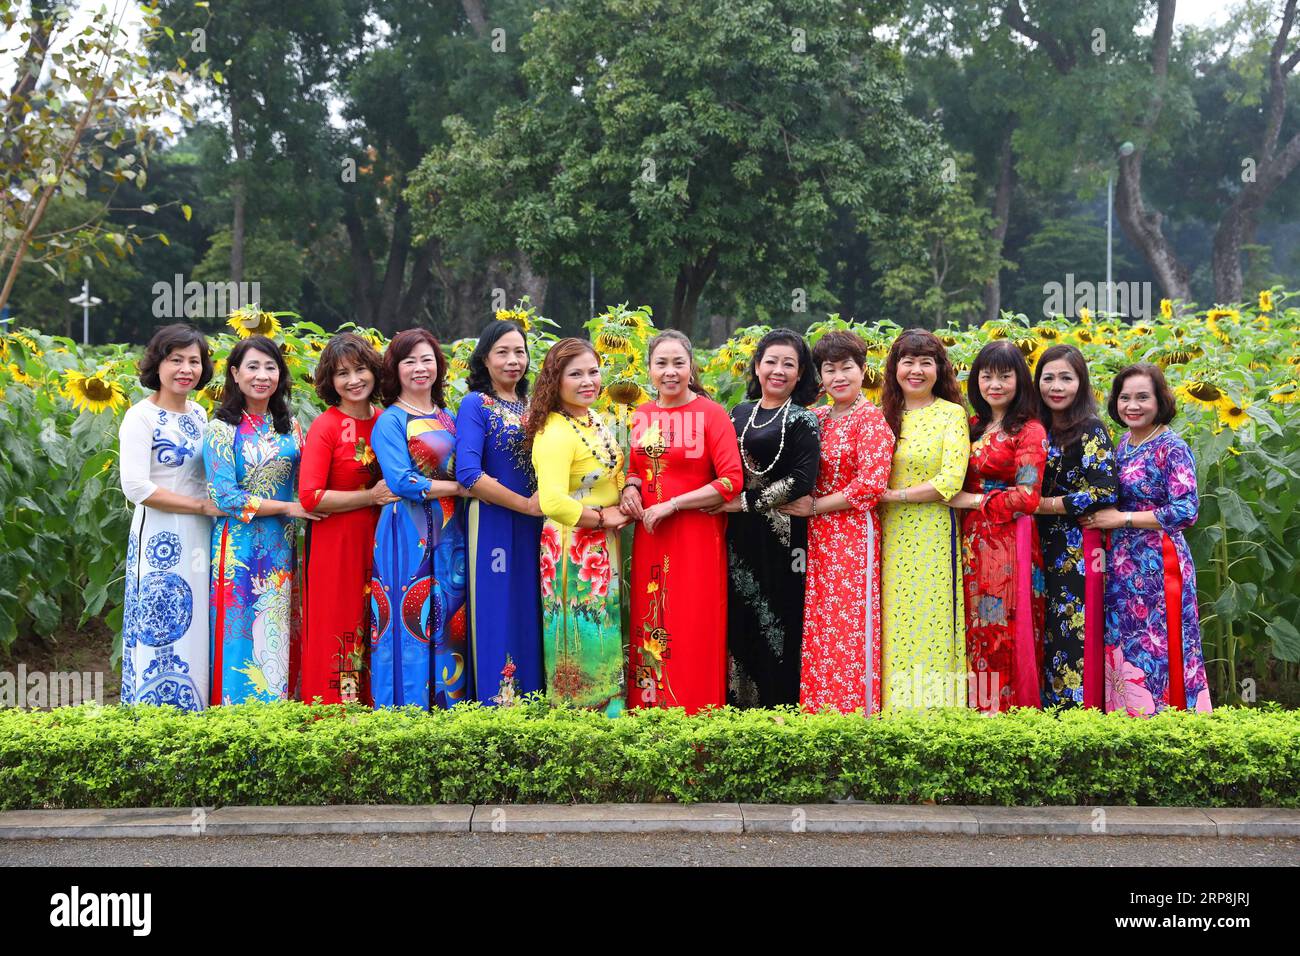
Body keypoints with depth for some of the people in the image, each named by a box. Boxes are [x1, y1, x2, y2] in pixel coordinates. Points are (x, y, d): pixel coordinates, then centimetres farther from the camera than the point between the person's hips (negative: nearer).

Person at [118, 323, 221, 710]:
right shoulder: (141, 417, -10)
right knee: (162, 634, -3)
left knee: (196, 631, 9)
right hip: (160, 542, -7)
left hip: (200, 540, 7)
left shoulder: (199, 414, 11)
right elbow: (136, 487, -18)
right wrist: (202, 506, -15)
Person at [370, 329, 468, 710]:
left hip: (449, 536, 6)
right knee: (410, 625, -6)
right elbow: (401, 482, -15)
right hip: (408, 539, -6)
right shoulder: (390, 420, -4)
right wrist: (459, 487, -11)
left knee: (449, 626, 6)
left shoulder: (447, 418, 16)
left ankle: (449, 706, 12)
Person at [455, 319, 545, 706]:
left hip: (533, 528, 6)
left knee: (530, 619, 8)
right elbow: (469, 474, -17)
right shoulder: (475, 404, -5)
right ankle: (496, 704, 3)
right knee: (498, 620, -4)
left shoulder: (531, 405, 13)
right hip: (493, 525, -6)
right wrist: (526, 504, -15)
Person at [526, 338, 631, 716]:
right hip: (573, 549, -9)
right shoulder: (555, 433, -20)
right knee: (583, 641, 0)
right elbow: (552, 502, -32)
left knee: (606, 641, 16)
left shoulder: (595, 420, 8)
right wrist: (602, 518, -18)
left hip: (604, 547, 9)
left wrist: (628, 491, 2)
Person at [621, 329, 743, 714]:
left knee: (694, 632, -2)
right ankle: (649, 705, 18)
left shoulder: (711, 414, -7)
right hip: (649, 538, 5)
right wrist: (631, 487, -1)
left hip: (696, 536, -5)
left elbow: (731, 481, -13)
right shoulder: (641, 415, 9)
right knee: (651, 628, 8)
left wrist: (672, 504, -15)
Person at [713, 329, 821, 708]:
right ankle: (741, 706, 14)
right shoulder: (739, 413, 13)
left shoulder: (803, 421, -3)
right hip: (741, 535, 5)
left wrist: (746, 502, -12)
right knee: (741, 620, 6)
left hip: (782, 536, -5)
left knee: (777, 623, -3)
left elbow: (802, 480, -13)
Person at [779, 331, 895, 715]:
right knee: (816, 631, 5)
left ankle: (855, 711, 3)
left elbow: (871, 484, -14)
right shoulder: (814, 418, 13)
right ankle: (819, 709, 12)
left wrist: (815, 506, -11)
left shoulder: (871, 419, -6)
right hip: (816, 539, 6)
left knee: (850, 629, -4)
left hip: (853, 535, -6)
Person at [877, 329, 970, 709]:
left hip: (934, 535, -4)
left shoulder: (951, 414, -1)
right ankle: (896, 709, 11)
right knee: (896, 629, 4)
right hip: (892, 536, 4)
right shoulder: (884, 415, 12)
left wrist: (894, 495, -12)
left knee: (932, 623, -3)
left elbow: (950, 481, -11)